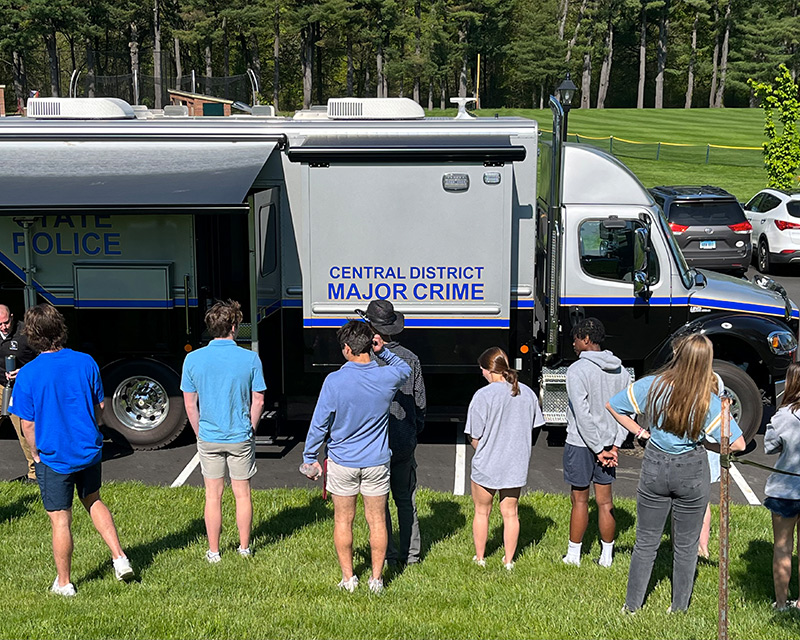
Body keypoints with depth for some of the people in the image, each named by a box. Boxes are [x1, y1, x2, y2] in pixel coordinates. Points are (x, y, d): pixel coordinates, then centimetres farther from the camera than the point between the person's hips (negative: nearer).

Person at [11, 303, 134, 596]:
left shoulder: (28, 374, -16)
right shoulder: (85, 362, -7)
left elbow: (27, 423, -11)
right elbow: (99, 405, 3)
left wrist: (35, 453, 6)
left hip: (54, 456, -3)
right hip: (89, 450, 4)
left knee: (60, 520, 9)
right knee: (93, 501, 26)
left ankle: (64, 583, 22)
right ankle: (119, 558, 20)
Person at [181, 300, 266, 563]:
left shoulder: (193, 359, -7)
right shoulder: (250, 359, -11)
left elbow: (190, 404, -2)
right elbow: (258, 401, -4)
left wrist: (200, 432, 12)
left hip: (209, 438, 1)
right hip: (241, 437, -1)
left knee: (213, 495, 11)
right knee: (242, 493, 13)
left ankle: (214, 552, 19)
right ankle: (244, 547, 24)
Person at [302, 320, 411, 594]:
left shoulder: (334, 381, -16)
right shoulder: (387, 377, -10)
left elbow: (319, 423, -9)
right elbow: (405, 370, 16)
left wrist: (310, 458, 3)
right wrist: (384, 351, 1)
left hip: (342, 462, -1)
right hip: (376, 463, 2)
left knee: (343, 521, 12)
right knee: (377, 521, 11)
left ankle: (348, 578, 20)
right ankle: (376, 579, 18)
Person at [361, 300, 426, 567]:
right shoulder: (410, 359, 0)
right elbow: (420, 402, 7)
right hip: (405, 442, 4)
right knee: (406, 500, 15)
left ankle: (388, 554, 14)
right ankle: (410, 553, 21)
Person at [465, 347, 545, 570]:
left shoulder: (483, 395, -17)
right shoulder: (527, 393, -2)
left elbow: (475, 437, -12)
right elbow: (531, 430, 8)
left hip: (486, 466, -4)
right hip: (516, 465, 4)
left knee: (481, 512, 14)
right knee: (510, 513, 15)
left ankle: (479, 558, 24)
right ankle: (509, 561, 21)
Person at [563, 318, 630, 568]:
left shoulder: (577, 370, -15)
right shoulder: (620, 371, 5)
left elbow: (582, 414, -20)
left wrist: (598, 449, -14)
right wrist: (615, 446, -1)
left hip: (580, 444, -5)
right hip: (608, 443, 5)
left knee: (579, 501, 5)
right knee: (605, 502, 12)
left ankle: (573, 555, 15)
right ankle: (606, 557, 19)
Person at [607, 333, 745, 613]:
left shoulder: (652, 385, -13)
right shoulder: (708, 401, -17)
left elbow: (612, 406, -4)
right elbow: (738, 444, -16)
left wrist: (639, 432, 3)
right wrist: (706, 443, 0)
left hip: (654, 466, 1)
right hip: (692, 471, -1)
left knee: (645, 542, 15)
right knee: (686, 546, 16)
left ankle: (632, 606, 23)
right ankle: (679, 609, 26)